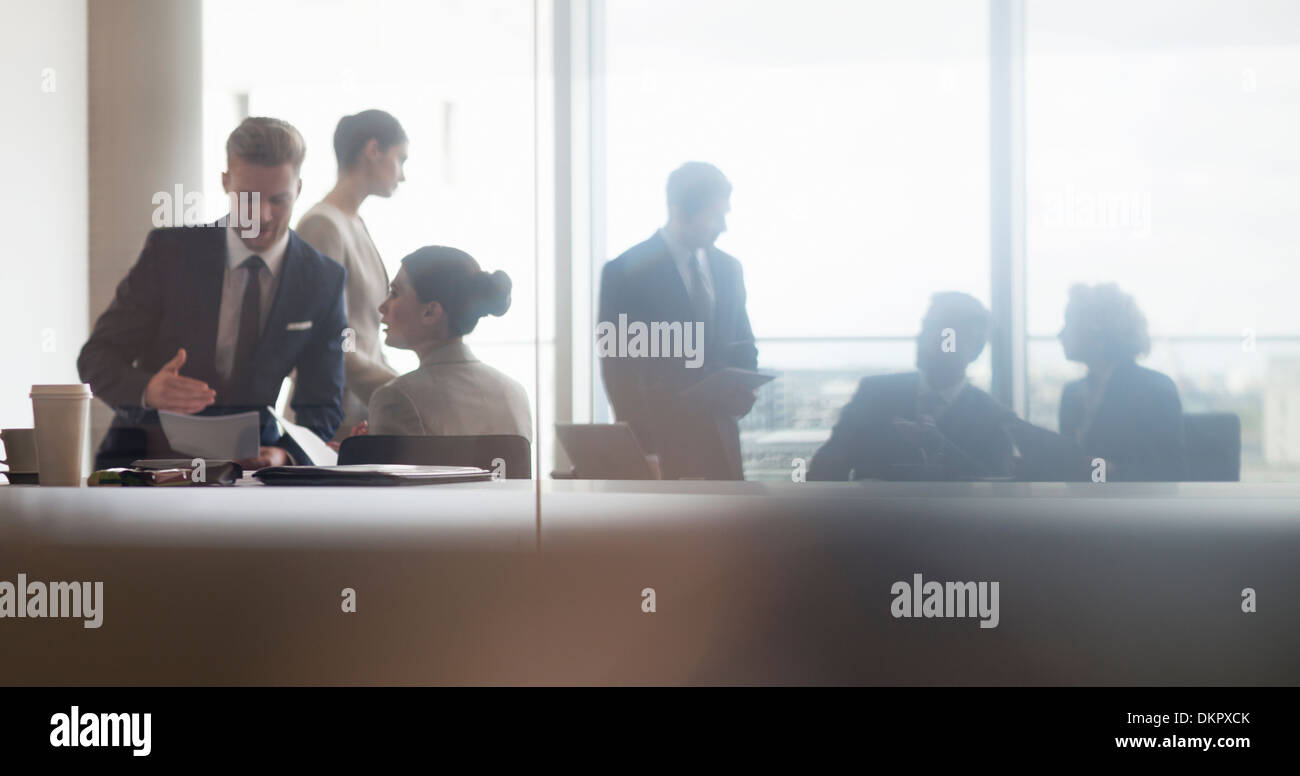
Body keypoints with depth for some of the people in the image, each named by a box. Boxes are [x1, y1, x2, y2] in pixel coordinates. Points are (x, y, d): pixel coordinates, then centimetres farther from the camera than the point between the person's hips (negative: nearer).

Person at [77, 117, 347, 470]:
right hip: (148, 460, -1)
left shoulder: (324, 281, 3)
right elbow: (97, 356, -1)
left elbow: (323, 404, 4)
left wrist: (285, 454, -19)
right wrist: (147, 390, -24)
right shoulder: (169, 250, 0)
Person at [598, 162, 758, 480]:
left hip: (718, 439, 5)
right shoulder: (624, 272, -6)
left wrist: (744, 388, -3)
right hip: (659, 440, -5)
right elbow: (617, 368, -8)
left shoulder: (729, 268, 11)